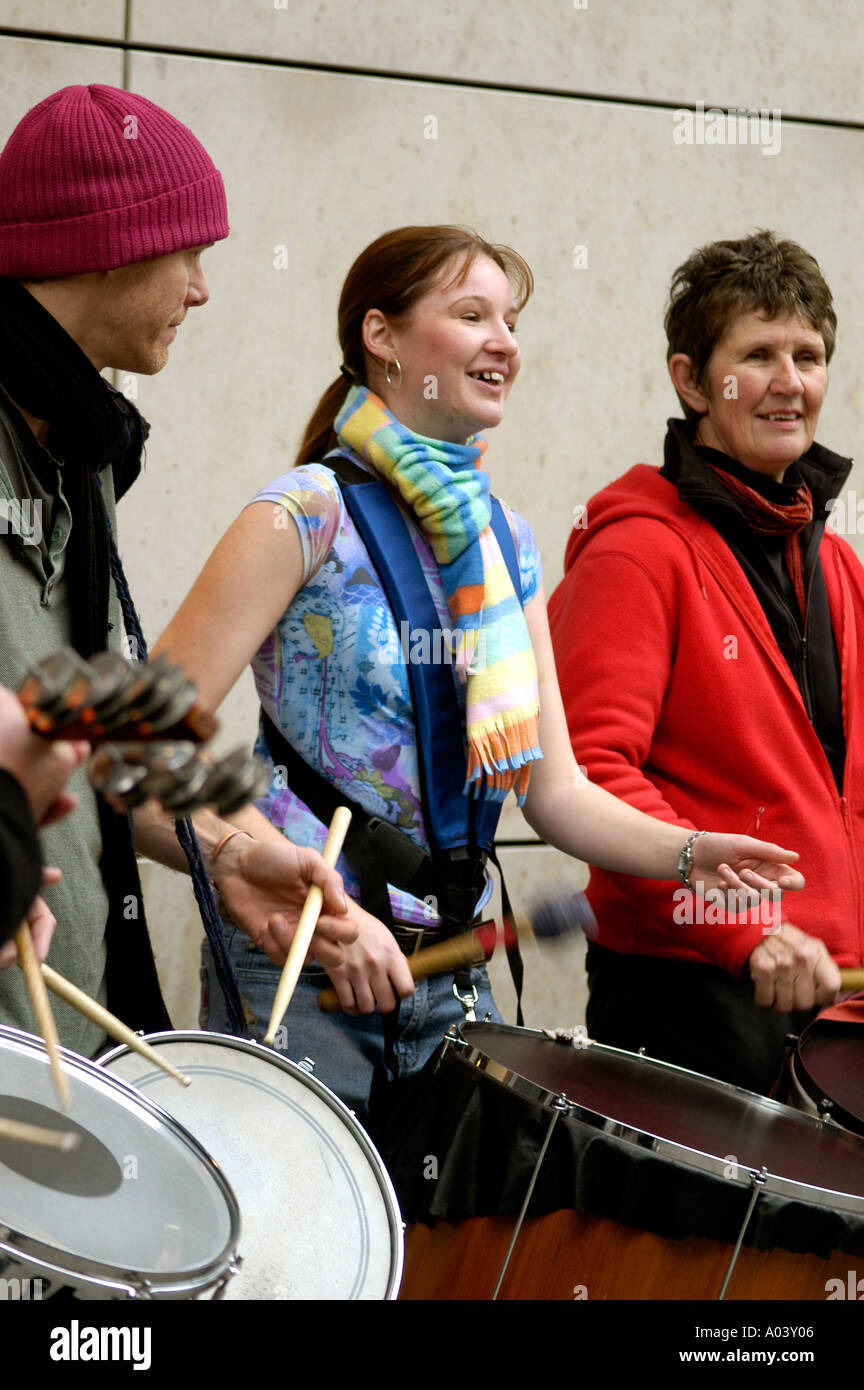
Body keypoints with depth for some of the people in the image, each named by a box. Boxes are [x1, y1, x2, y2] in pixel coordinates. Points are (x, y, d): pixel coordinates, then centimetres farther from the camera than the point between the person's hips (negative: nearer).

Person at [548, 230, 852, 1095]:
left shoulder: (834, 564, 16)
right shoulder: (639, 551, -9)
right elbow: (584, 774, -19)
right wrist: (741, 930, -25)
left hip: (824, 983, 7)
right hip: (687, 993, -7)